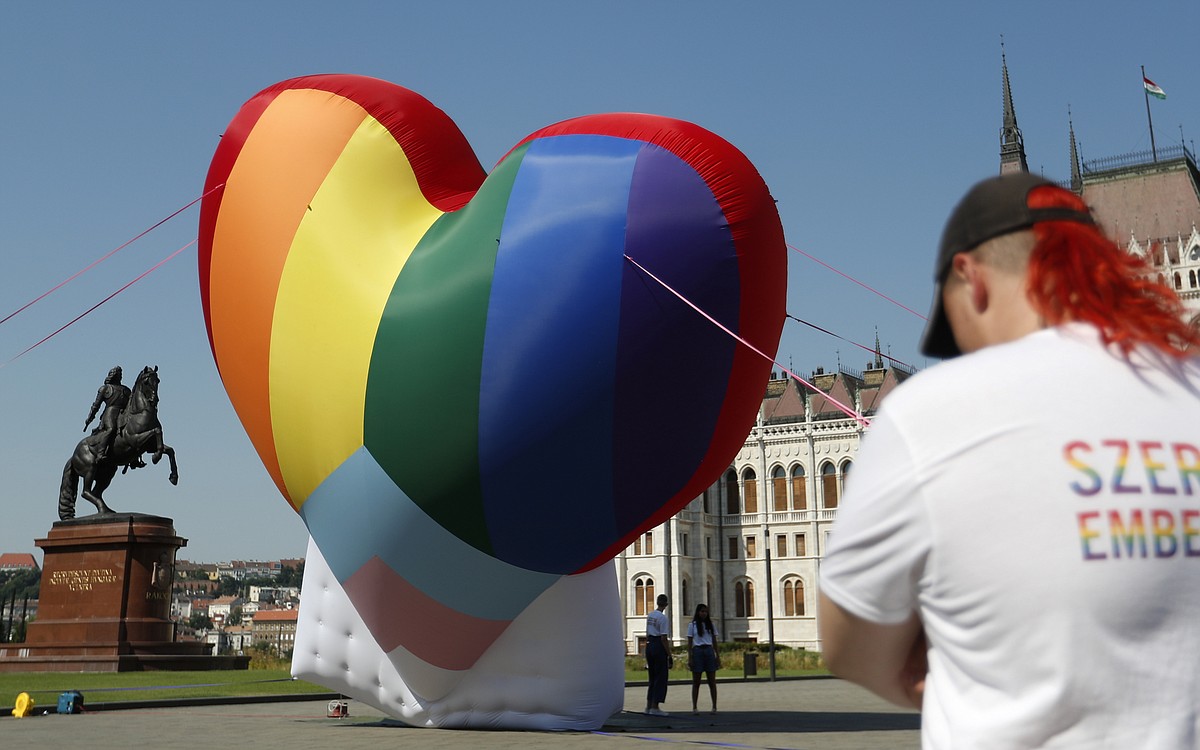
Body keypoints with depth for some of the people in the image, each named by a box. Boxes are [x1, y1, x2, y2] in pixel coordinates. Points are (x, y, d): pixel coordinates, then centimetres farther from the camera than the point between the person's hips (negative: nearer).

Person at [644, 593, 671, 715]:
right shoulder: (662, 617, -13)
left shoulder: (649, 616, 11)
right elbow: (664, 638, -16)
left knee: (652, 677, 15)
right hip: (659, 647, -8)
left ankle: (649, 706, 17)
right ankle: (655, 707, -1)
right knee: (661, 678, 0)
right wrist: (669, 655, -12)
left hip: (649, 646, 8)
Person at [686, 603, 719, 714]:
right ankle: (694, 707, 5)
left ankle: (714, 707, 5)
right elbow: (689, 642, 1)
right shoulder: (692, 625, 3)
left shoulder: (710, 624, 12)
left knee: (712, 681, 1)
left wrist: (717, 655, 7)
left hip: (709, 651, 3)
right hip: (697, 652, -3)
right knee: (696, 682, 1)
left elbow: (714, 641, 14)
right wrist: (690, 658, -6)